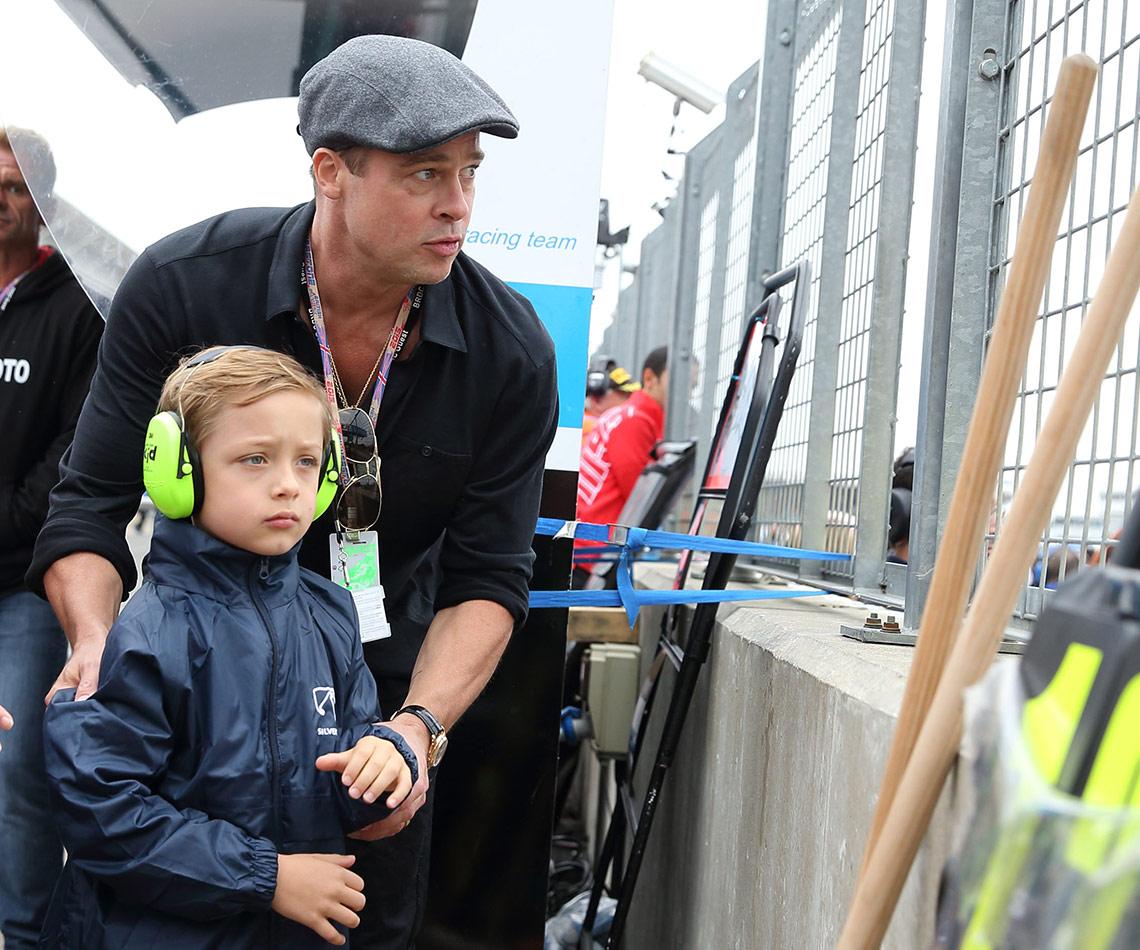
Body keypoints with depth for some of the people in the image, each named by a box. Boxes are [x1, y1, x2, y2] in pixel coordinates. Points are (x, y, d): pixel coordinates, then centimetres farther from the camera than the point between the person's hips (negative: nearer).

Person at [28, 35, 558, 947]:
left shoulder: (510, 350, -16)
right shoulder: (184, 285, -18)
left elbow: (487, 579, -12)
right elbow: (92, 503, -13)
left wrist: (419, 725, -29)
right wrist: (97, 646, -32)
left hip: (383, 684, 1)